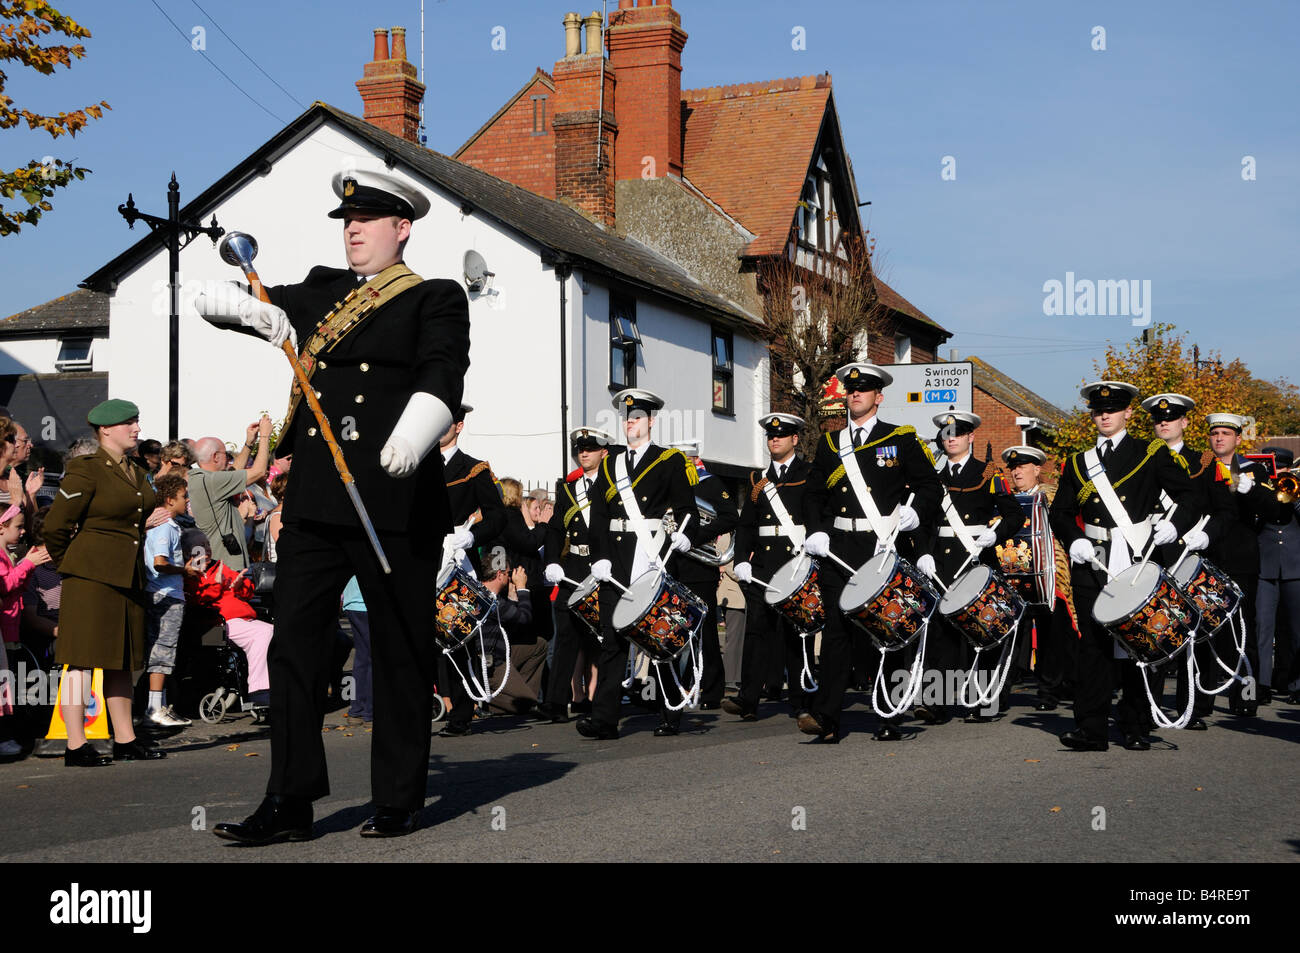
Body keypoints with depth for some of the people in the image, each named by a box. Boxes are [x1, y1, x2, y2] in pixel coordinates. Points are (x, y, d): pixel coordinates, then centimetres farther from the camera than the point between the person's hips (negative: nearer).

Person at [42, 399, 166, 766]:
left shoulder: (136, 474, 16)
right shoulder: (85, 471, -9)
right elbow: (55, 526, -10)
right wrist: (68, 565, 2)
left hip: (128, 578, 8)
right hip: (91, 577, -8)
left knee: (122, 660, 11)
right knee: (82, 660, -6)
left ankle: (125, 740, 17)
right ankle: (76, 746, -3)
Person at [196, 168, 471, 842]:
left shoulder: (435, 299, 5)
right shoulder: (318, 292, 20)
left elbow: (442, 376, -14)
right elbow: (212, 299, 24)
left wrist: (411, 438, -35)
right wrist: (256, 311, 0)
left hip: (395, 500, -5)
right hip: (314, 499, 5)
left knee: (401, 650, 3)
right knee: (294, 641, 1)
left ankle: (398, 800, 14)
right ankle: (290, 803, 8)